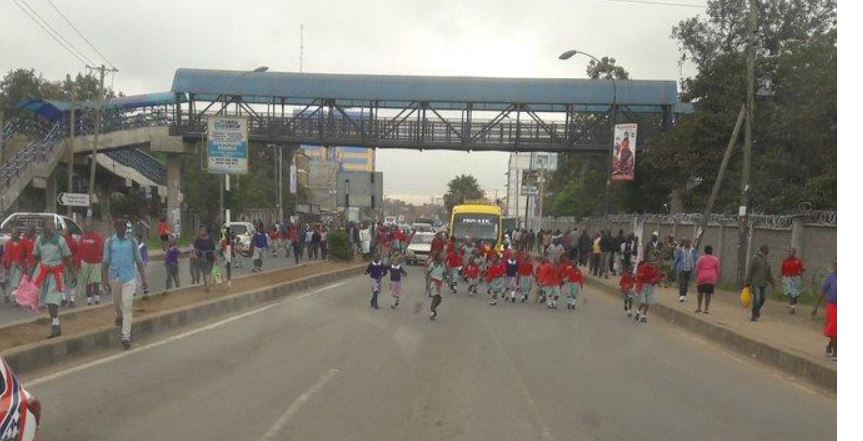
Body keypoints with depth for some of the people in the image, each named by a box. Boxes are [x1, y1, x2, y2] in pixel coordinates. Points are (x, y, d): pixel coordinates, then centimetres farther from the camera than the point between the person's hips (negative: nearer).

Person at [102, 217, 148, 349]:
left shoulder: (132, 241, 1)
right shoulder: (109, 242, 2)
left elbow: (139, 261, 6)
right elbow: (105, 262, 3)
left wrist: (144, 279, 3)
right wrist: (105, 280, -3)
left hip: (129, 278, -2)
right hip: (114, 277, 2)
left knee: (127, 306, -9)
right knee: (117, 304, 18)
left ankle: (125, 336, -10)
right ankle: (120, 317, 52)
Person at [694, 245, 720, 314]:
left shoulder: (701, 258, 4)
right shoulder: (715, 259, 9)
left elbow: (697, 269, -3)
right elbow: (718, 270, 7)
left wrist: (696, 278, 0)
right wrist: (717, 280, 12)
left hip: (702, 278, -1)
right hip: (711, 278, 1)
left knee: (700, 292, 13)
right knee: (708, 293, 4)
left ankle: (699, 307, 14)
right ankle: (706, 308, 3)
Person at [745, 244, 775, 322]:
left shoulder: (766, 260, 13)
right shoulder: (755, 258, -8)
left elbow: (769, 272, 19)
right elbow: (749, 271, -9)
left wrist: (772, 282, 14)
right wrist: (748, 282, -11)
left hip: (763, 283, 6)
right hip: (755, 283, -6)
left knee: (763, 298, 7)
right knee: (756, 298, -10)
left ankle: (757, 310, 32)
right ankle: (754, 315, 1)